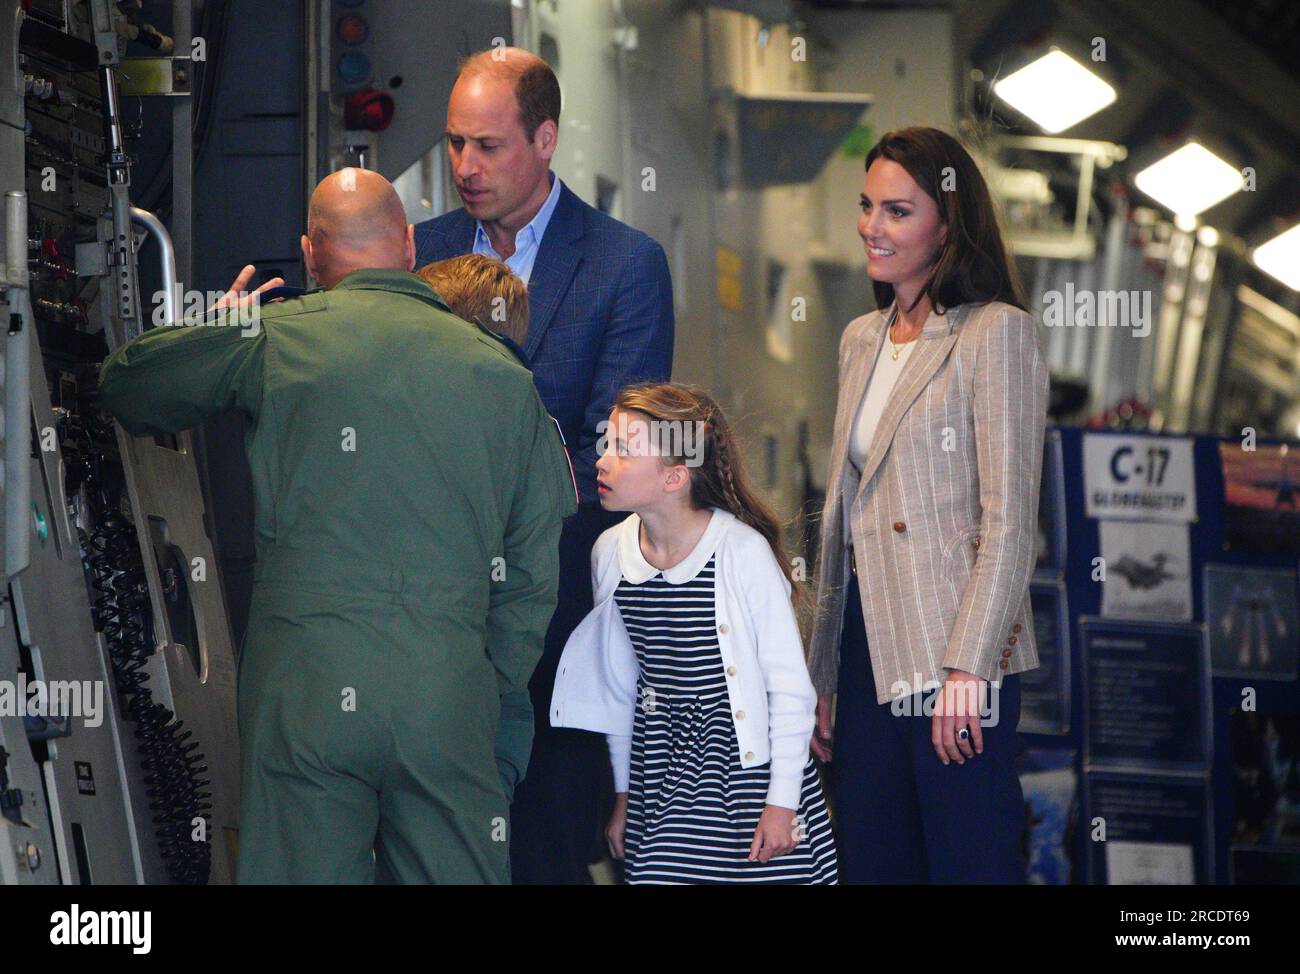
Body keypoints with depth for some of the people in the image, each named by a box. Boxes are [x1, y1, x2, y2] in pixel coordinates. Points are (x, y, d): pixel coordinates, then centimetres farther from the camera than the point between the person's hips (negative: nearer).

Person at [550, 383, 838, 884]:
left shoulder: (741, 550, -14)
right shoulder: (611, 552, 1)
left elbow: (790, 685, -11)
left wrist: (782, 801, -12)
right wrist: (623, 794, 14)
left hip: (749, 764, -4)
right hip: (664, 776, 4)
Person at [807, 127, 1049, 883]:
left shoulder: (997, 333, -7)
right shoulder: (861, 340, 15)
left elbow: (1009, 520, -12)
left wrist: (966, 669, -19)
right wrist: (822, 675, 14)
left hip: (954, 651, -7)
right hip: (868, 645, 7)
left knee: (968, 862, -3)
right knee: (870, 862, 10)